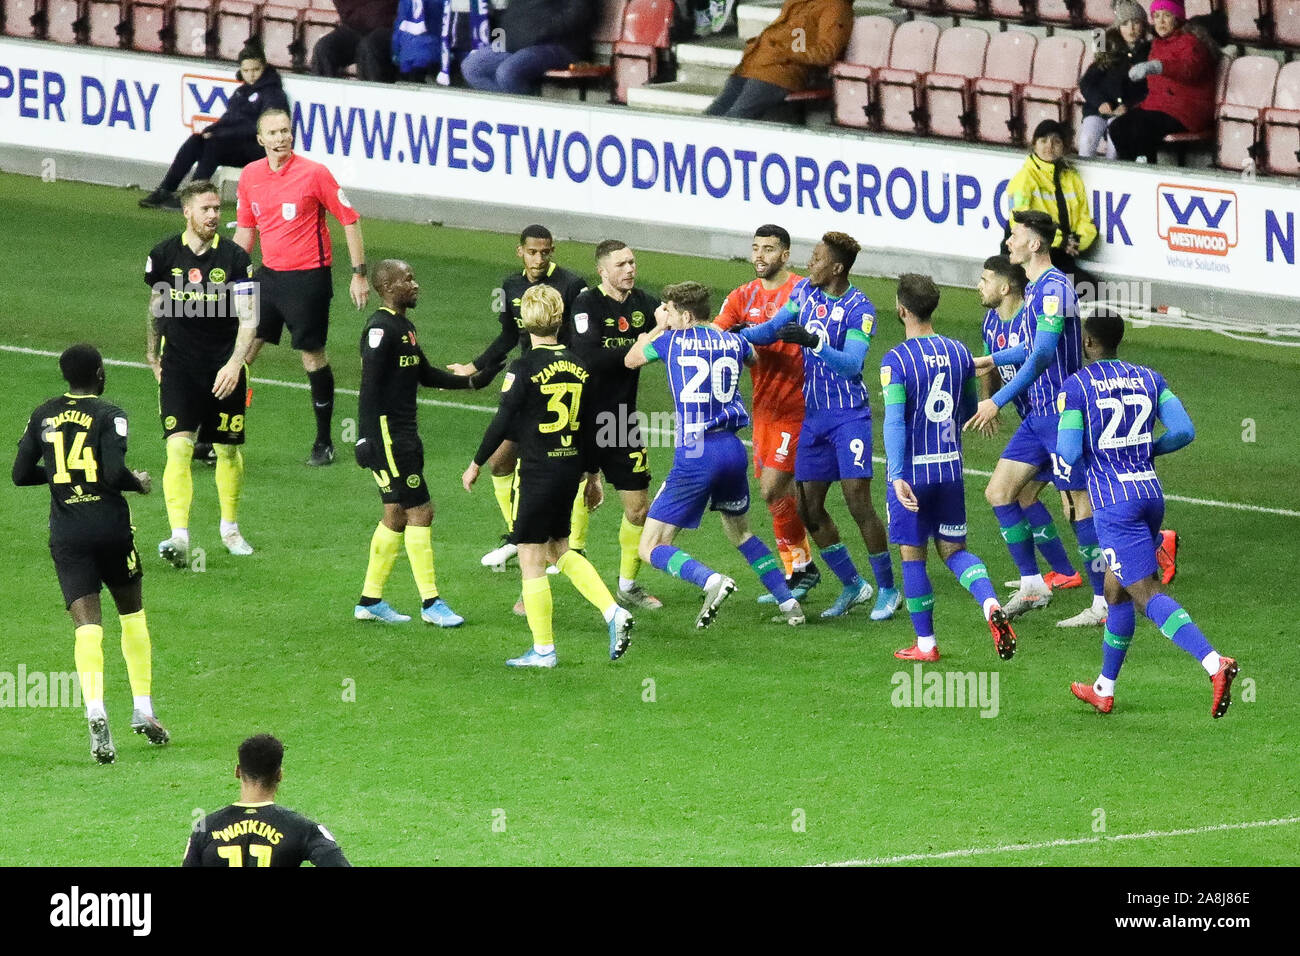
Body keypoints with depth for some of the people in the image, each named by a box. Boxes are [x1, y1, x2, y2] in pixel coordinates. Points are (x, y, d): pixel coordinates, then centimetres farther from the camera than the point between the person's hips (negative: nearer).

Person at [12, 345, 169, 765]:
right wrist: (139, 483, 2)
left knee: (87, 625, -5)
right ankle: (143, 709, 19)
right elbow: (114, 473, -19)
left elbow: (21, 474, 9)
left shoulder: (43, 416, 6)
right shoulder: (108, 415, -7)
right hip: (111, 525, -2)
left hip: (66, 534, 2)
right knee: (132, 615, 18)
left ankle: (95, 711, -26)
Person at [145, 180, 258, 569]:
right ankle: (178, 536, -20)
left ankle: (230, 529, 30)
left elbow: (248, 318, -6)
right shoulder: (164, 255, 1)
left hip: (225, 369, 0)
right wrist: (153, 359, 19)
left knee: (229, 450, 9)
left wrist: (234, 364, -17)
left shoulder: (235, 258, -4)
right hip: (178, 366, 0)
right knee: (178, 446, -15)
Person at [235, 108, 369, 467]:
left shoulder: (313, 174, -11)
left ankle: (324, 442, 15)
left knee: (313, 356, 2)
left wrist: (359, 274, -9)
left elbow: (350, 219, -6)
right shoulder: (250, 176, 4)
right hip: (270, 274, 5)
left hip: (309, 277, -5)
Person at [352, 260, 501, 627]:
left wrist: (471, 381, 20)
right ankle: (430, 603, -3)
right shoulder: (380, 329, -15)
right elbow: (369, 387, -20)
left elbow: (426, 375, 26)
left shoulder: (405, 327, 15)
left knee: (396, 516, 13)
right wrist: (366, 438, -24)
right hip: (387, 435, -10)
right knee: (420, 513, -8)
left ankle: (370, 600, 20)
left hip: (405, 435, 10)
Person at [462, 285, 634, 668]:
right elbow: (589, 426, 10)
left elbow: (503, 423, -12)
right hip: (571, 469, 6)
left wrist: (476, 464, 0)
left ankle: (543, 649, 4)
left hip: (538, 472, -6)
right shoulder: (578, 367, 5)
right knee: (560, 550, 20)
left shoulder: (525, 368, -13)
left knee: (531, 558, 2)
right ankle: (613, 612, 5)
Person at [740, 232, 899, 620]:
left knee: (858, 501, -11)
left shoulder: (860, 309, -16)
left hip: (849, 414, -7)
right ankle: (853, 586, 19)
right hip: (814, 414, 7)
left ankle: (887, 590, 3)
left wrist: (813, 342, -39)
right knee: (809, 508, 5)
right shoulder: (804, 291, 5)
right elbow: (773, 328, 17)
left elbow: (851, 364, -26)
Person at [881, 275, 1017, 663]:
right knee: (953, 549, 14)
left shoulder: (895, 361, -14)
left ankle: (925, 644, 15)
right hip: (951, 468, 5)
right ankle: (991, 605, -13)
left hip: (911, 471, -5)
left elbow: (894, 422, -22)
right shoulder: (959, 353, 3)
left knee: (913, 555, 8)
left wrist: (897, 476, -26)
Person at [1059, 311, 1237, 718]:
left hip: (1114, 504, -7)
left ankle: (1213, 662, -33)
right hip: (1152, 495, 7)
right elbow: (1184, 431, 1)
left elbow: (1070, 453, -11)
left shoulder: (1075, 387, -6)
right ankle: (1104, 690, 31)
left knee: (1147, 594, -12)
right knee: (1116, 589, 21)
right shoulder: (1149, 380, 9)